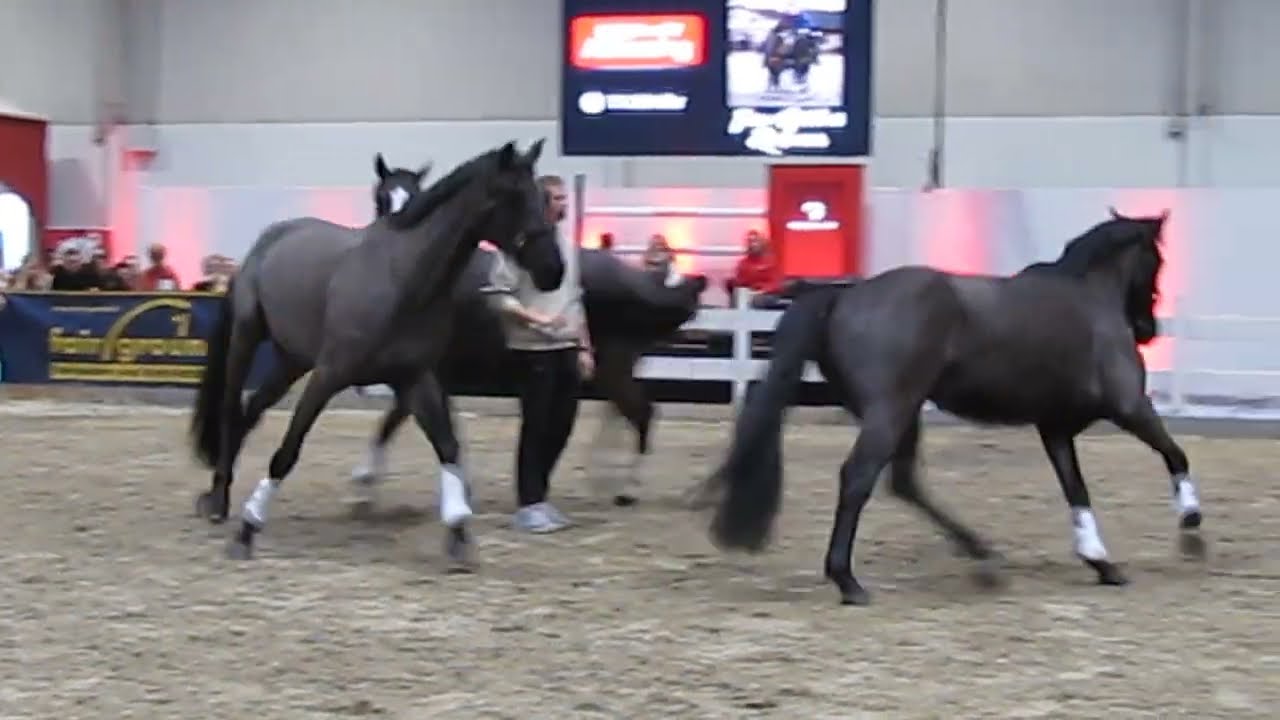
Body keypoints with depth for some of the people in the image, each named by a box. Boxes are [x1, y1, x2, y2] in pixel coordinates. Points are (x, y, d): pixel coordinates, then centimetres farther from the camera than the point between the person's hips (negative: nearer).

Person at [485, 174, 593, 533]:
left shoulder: (567, 244, 12)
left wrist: (584, 347, 15)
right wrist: (537, 318, -22)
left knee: (561, 424, 9)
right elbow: (499, 296, -13)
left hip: (566, 348, 7)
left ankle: (539, 495, 22)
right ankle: (528, 505, 6)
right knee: (536, 426, -3)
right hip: (534, 348, -7)